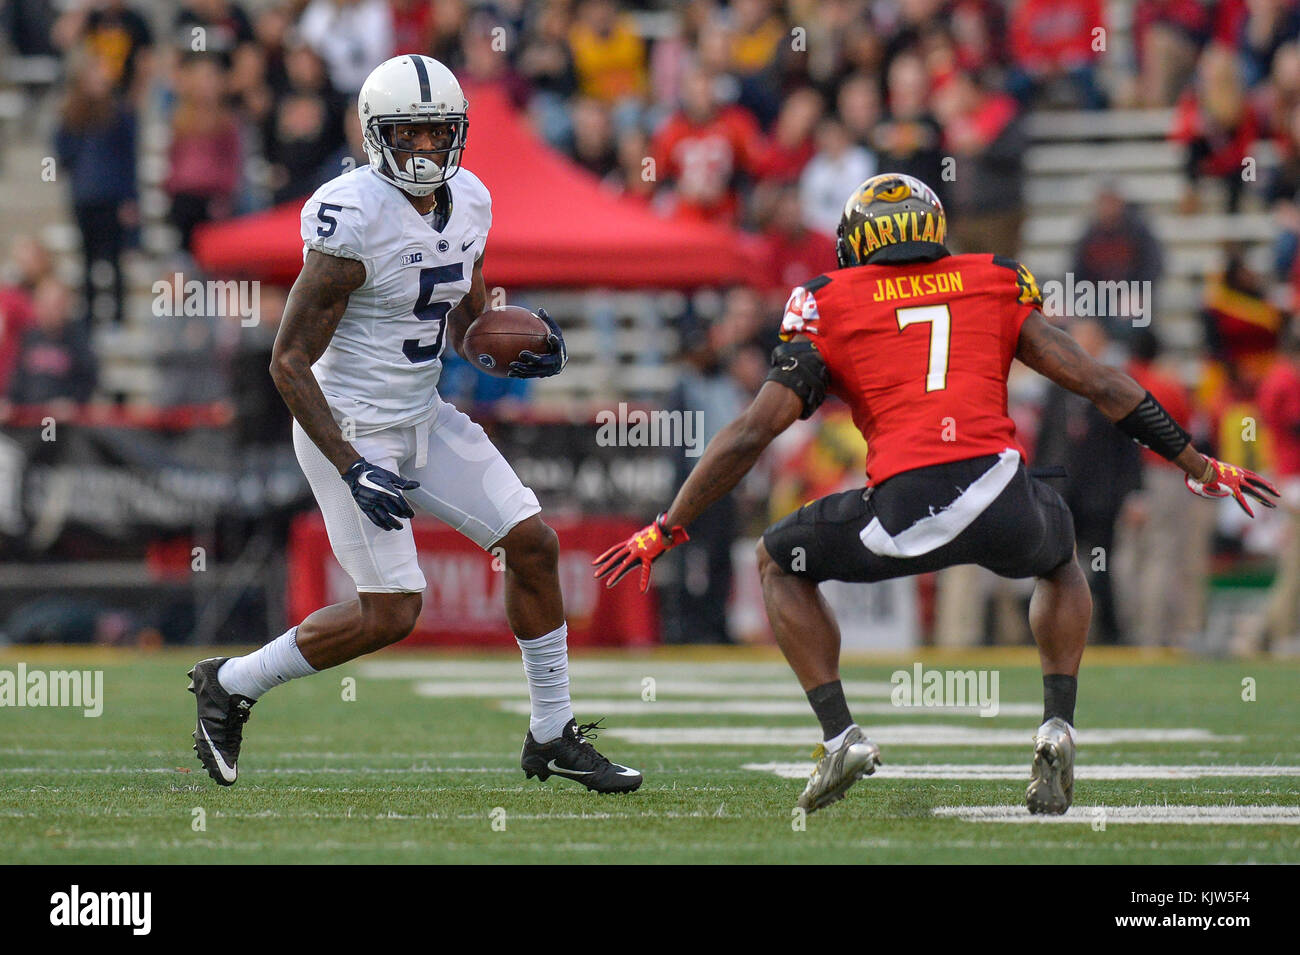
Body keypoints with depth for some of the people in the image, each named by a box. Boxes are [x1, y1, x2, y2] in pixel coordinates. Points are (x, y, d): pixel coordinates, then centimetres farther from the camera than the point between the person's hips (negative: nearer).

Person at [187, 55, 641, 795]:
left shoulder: (469, 202, 1)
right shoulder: (355, 218, -23)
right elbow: (290, 361, -20)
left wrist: (512, 353, -8)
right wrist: (353, 469, -26)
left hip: (426, 415, 8)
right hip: (350, 426, -8)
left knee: (533, 543, 2)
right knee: (392, 612, -9)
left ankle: (553, 735, 15)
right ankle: (230, 685, 11)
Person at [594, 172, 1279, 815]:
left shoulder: (830, 306, 15)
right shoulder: (994, 286, 21)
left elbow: (752, 434, 9)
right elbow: (1100, 384, 19)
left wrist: (668, 528, 18)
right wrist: (1197, 467, 28)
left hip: (904, 510, -2)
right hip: (1004, 500, 2)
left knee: (779, 564, 26)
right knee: (1060, 559, 38)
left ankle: (839, 736, 12)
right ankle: (1057, 725, 19)